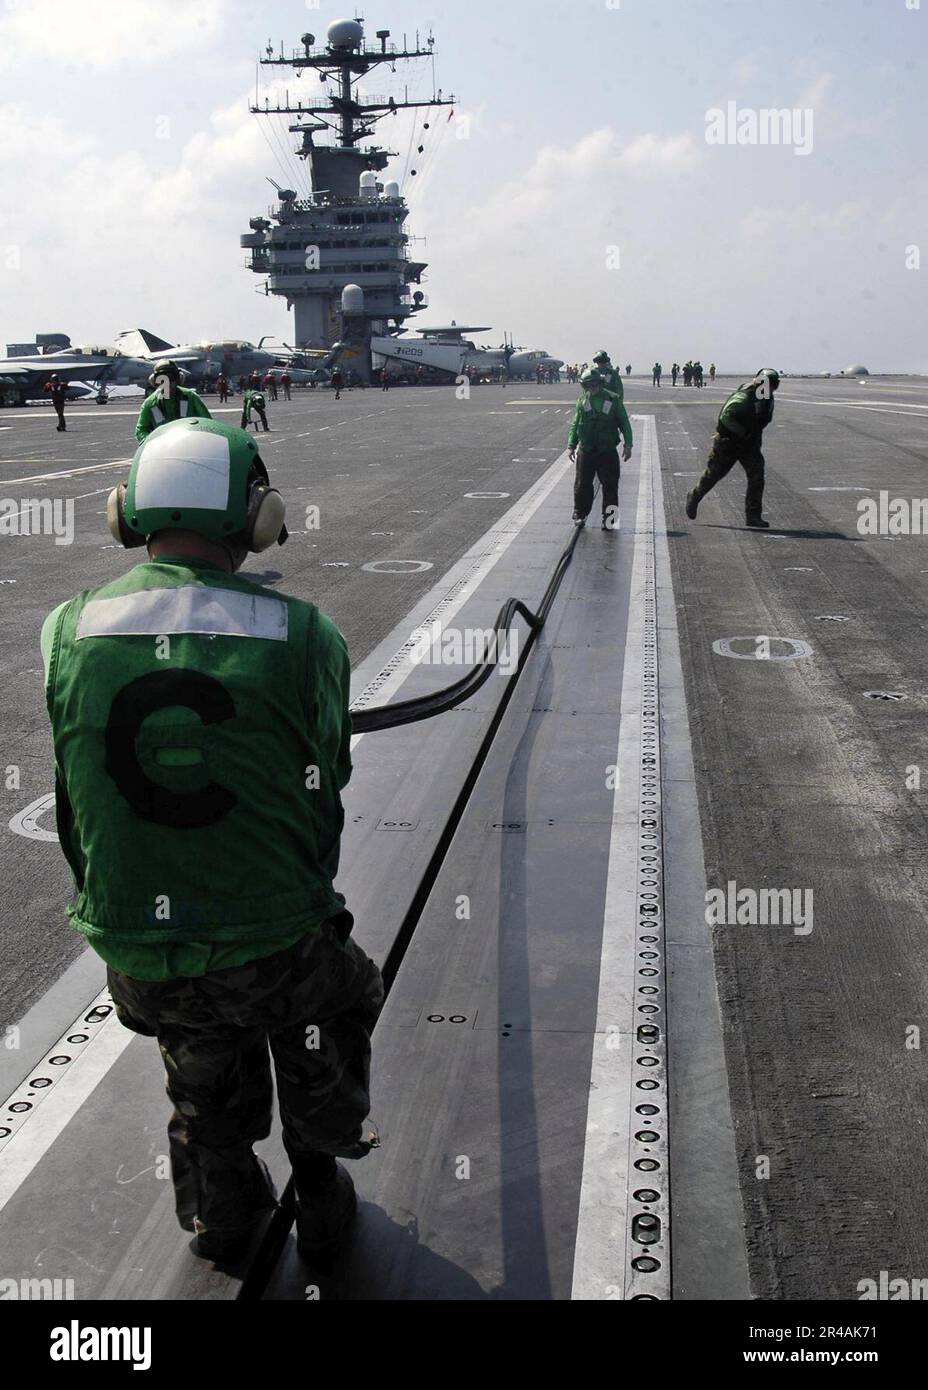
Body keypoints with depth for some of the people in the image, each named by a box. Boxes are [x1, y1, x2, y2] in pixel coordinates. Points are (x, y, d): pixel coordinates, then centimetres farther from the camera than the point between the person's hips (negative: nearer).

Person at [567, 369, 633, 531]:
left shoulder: (612, 399, -2)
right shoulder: (582, 401, 5)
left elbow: (624, 423, 2)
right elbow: (575, 425, 12)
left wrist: (628, 445, -4)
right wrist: (571, 446, 5)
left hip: (608, 451, -2)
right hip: (586, 451, 2)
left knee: (610, 485, -2)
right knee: (582, 484, 5)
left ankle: (608, 520, 5)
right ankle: (580, 515, 21)